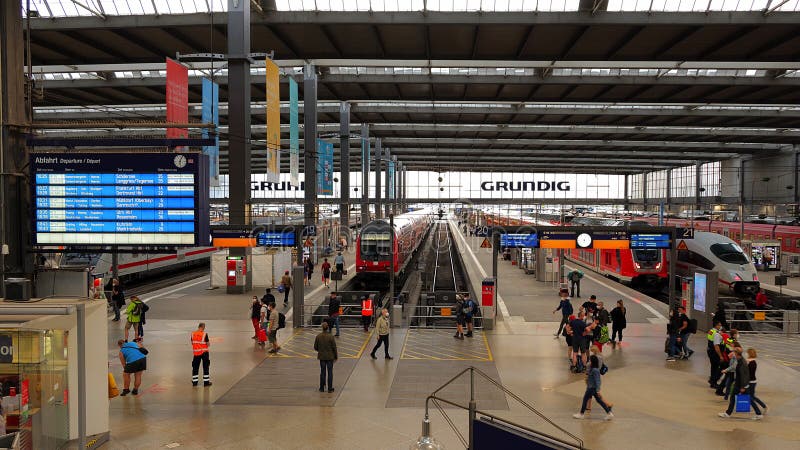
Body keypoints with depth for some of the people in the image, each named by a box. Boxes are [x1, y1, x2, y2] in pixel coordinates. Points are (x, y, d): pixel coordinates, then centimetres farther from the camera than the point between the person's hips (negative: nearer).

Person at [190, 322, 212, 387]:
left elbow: (192, 343, 9)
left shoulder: (193, 334, -1)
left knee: (195, 367, 13)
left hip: (196, 352, 4)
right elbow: (208, 344, -10)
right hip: (204, 352, -4)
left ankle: (194, 382, 16)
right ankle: (206, 382, 6)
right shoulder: (204, 334, -15)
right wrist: (209, 343, 11)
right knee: (205, 367, 5)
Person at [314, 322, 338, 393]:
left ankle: (322, 388, 18)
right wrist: (336, 356, 3)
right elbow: (334, 347, -9)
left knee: (322, 372, 13)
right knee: (330, 373, 6)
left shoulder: (318, 336, -7)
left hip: (322, 357, 2)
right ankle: (330, 389, 9)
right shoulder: (330, 337, -14)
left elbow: (315, 347, 0)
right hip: (330, 357, -2)